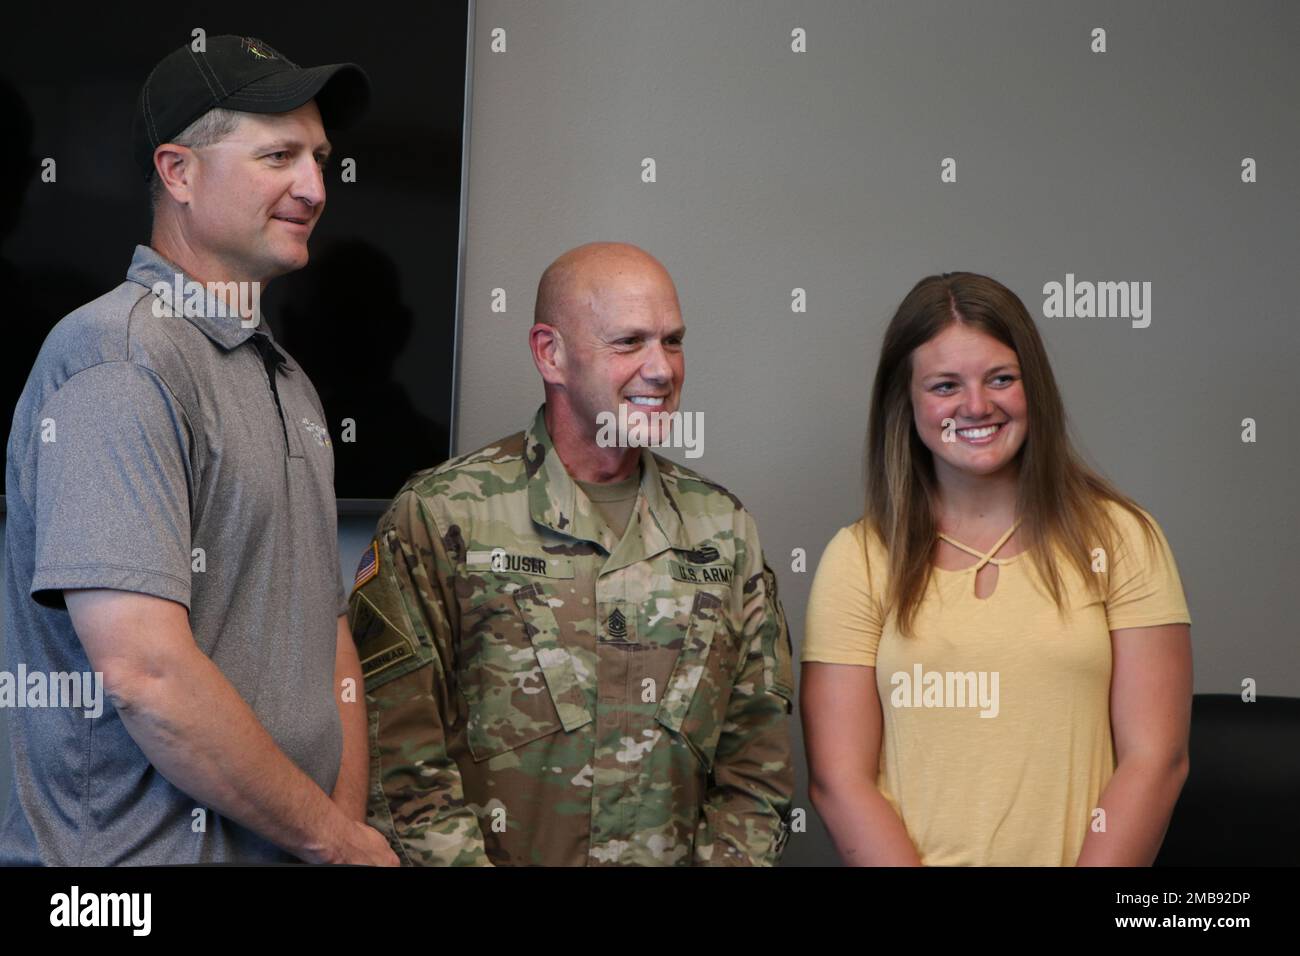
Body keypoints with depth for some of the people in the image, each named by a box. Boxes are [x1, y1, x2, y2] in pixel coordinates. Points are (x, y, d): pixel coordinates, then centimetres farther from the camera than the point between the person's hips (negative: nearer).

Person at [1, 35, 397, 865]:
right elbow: (143, 670, -25)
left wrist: (352, 828, -1)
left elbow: (328, 634, 12)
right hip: (148, 850, -8)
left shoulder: (287, 382, 13)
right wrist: (334, 839, -15)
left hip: (301, 843, 8)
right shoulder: (117, 355, -17)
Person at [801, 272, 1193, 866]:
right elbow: (838, 780, -8)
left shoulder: (1120, 538, -4)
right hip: (908, 856, 0)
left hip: (1076, 857, 0)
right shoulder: (859, 560, -4)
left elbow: (1155, 761, -8)